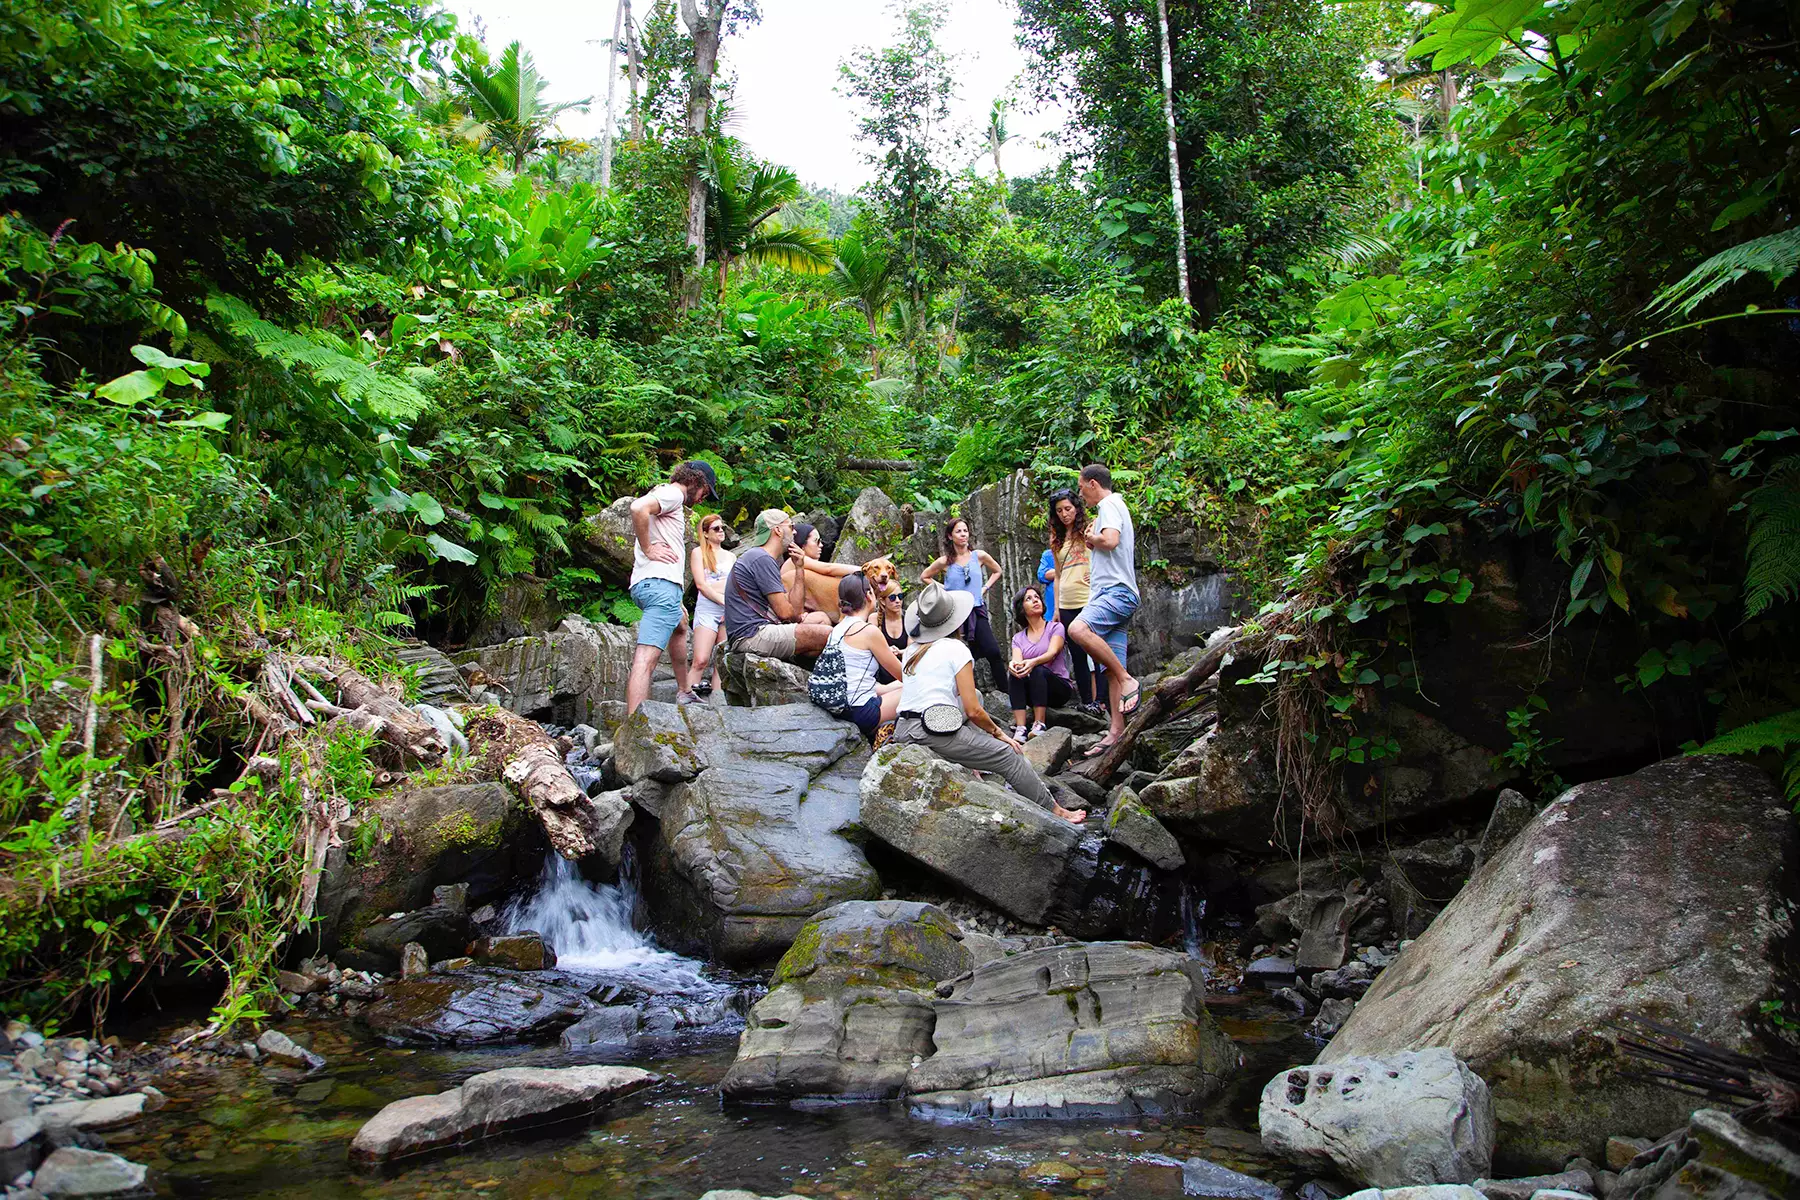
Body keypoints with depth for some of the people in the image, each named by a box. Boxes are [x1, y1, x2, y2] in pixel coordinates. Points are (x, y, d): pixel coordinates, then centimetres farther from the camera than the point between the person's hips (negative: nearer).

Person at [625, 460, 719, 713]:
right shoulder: (672, 493, -2)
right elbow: (638, 507, -24)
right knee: (647, 656, -20)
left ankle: (683, 693, 45)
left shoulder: (670, 498, 27)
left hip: (645, 583, 10)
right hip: (661, 584, -10)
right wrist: (648, 549, -14)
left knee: (680, 626, 35)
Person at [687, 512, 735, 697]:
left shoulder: (731, 556, 22)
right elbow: (701, 584, -3)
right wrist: (724, 601, -10)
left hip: (730, 610, 5)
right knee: (701, 661, -18)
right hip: (707, 608, -5)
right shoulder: (699, 552, 8)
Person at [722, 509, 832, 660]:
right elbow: (785, 612, -15)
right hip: (752, 635, -11)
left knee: (824, 622, 19)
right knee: (826, 634, -21)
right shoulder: (762, 559, -11)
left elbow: (795, 610, 13)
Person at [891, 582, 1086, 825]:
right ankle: (1055, 811, 13)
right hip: (936, 732, -7)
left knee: (976, 694, 26)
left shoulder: (912, 650, 14)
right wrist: (998, 733, 8)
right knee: (1008, 755, 6)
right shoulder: (955, 648, -5)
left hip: (903, 732, 7)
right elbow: (973, 711, -9)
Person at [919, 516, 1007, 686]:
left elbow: (997, 571, 19)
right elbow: (924, 577, 14)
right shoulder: (945, 562, -1)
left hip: (977, 611, 0)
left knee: (993, 652, -13)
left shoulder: (979, 556, 2)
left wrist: (985, 588, 6)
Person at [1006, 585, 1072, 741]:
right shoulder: (1018, 638, 12)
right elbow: (1017, 660, -8)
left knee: (1039, 671, -32)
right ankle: (1020, 729, -38)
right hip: (1031, 693, 3)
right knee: (1015, 672, -27)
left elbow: (1052, 653, -18)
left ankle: (1039, 726, -36)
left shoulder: (1056, 627, 2)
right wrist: (1013, 664, -35)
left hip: (1059, 687, -3)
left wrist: (1033, 662, -40)